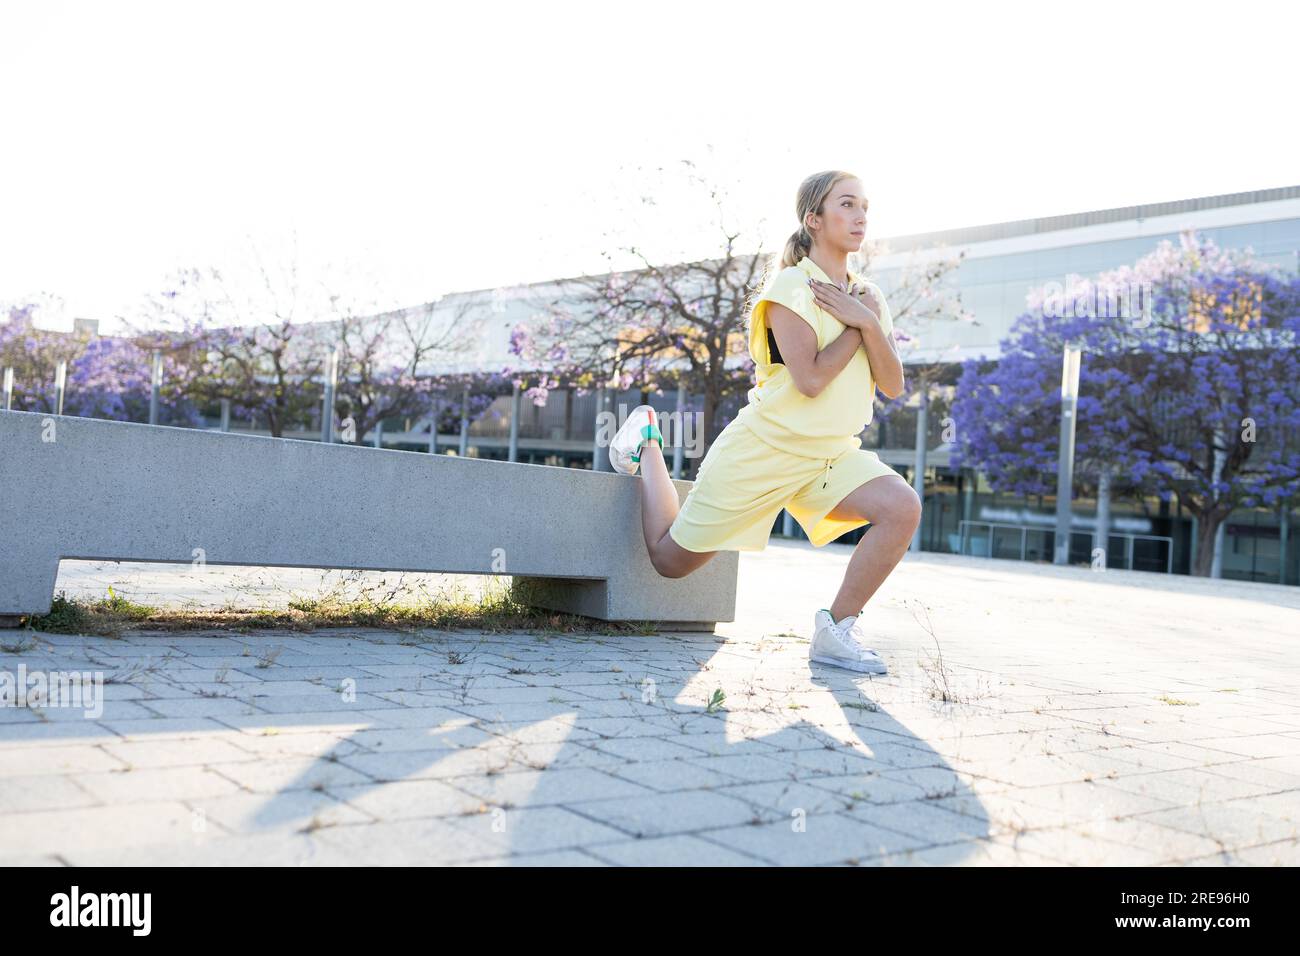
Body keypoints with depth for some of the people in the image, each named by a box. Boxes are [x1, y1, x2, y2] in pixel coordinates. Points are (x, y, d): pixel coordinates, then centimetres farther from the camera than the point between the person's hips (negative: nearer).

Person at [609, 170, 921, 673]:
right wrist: (858, 325, -13)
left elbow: (893, 385, -1)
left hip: (831, 453, 5)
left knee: (902, 507, -25)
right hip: (763, 449, -5)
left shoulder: (868, 296, 7)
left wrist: (868, 322, -15)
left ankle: (837, 627, -11)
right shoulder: (790, 285, -13)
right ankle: (648, 444, 31)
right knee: (670, 560, 6)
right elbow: (810, 378, -24)